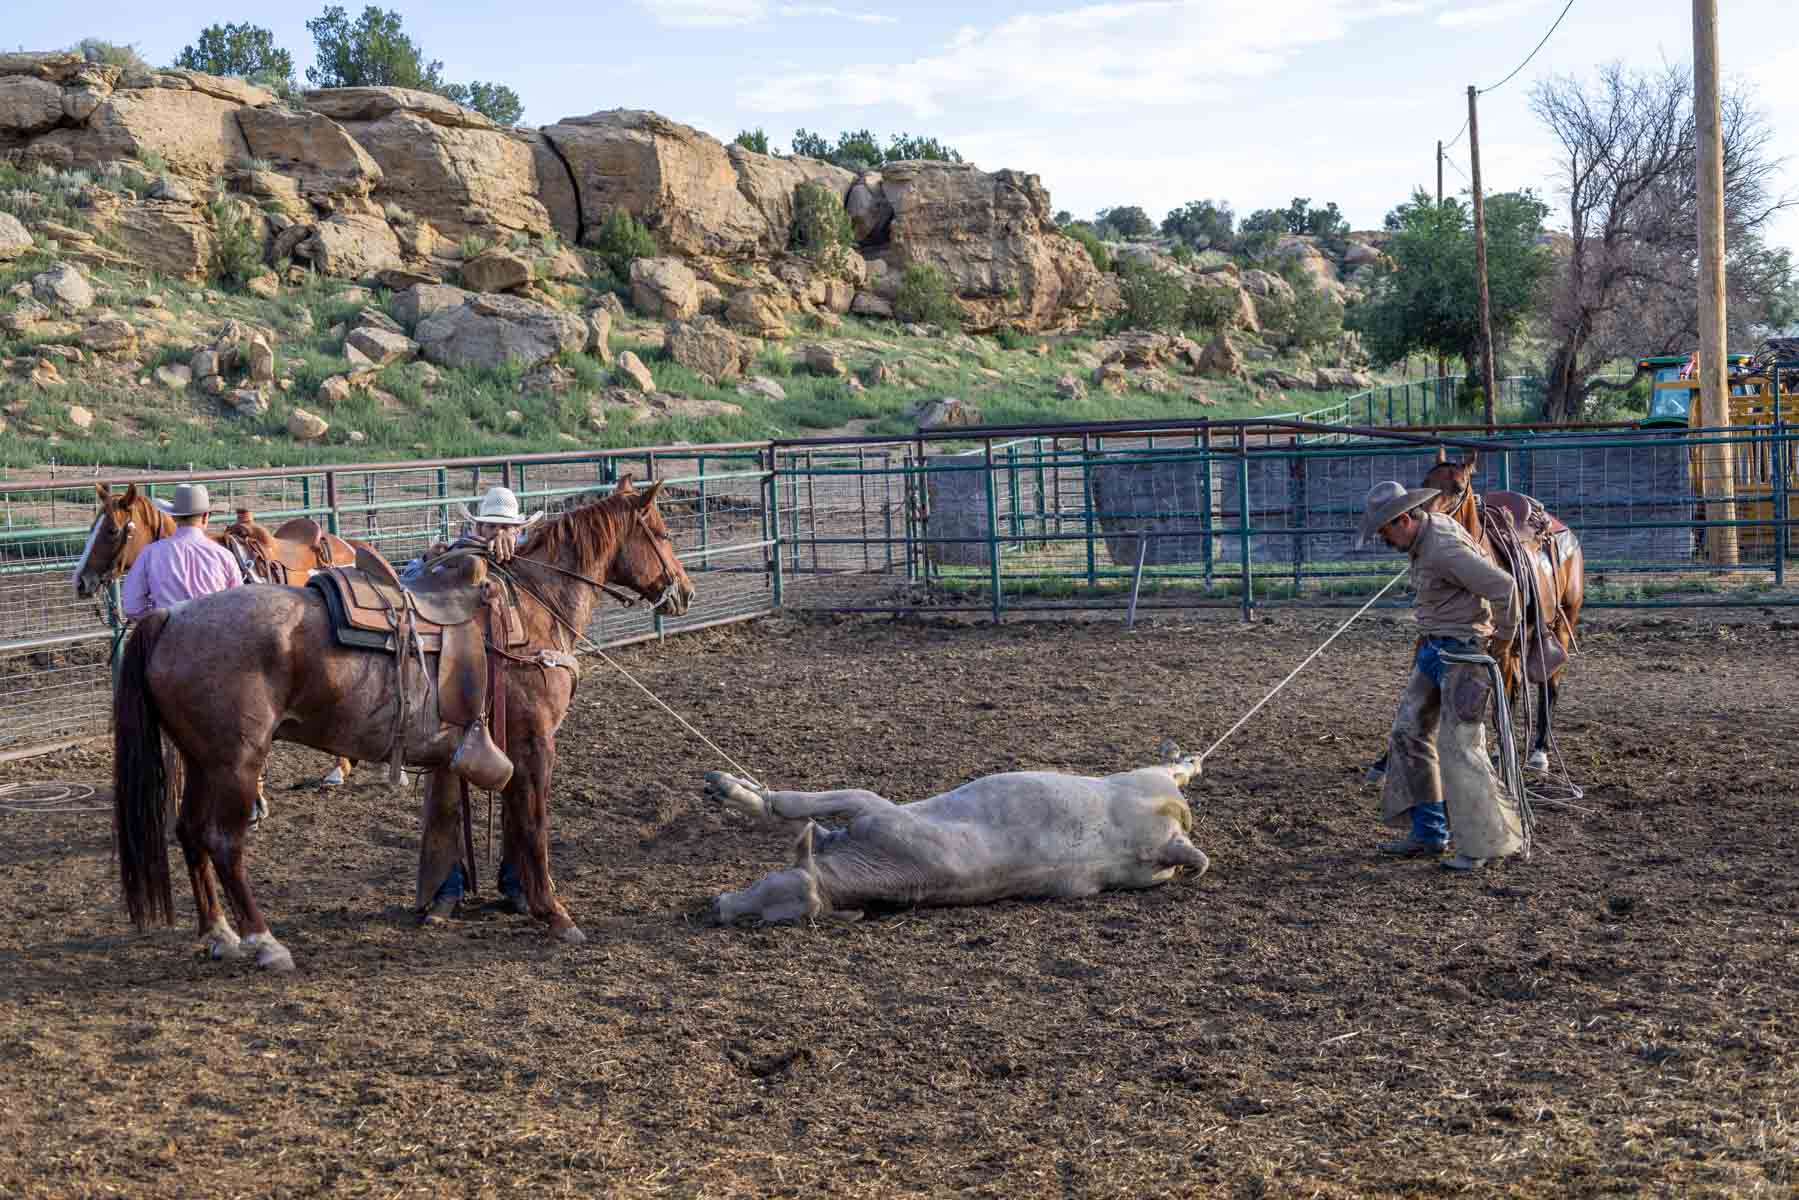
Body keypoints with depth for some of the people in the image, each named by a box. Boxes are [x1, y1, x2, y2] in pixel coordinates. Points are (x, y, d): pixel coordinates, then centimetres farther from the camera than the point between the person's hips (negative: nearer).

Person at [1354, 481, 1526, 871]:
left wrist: (1505, 635, -14)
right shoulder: (1424, 535, 7)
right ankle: (1429, 832, 18)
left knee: (1459, 747, -9)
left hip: (1462, 652, -11)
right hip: (1434, 648, 11)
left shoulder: (1445, 549, -25)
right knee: (1409, 733, 12)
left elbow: (1503, 586, -30)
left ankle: (1487, 842, 1)